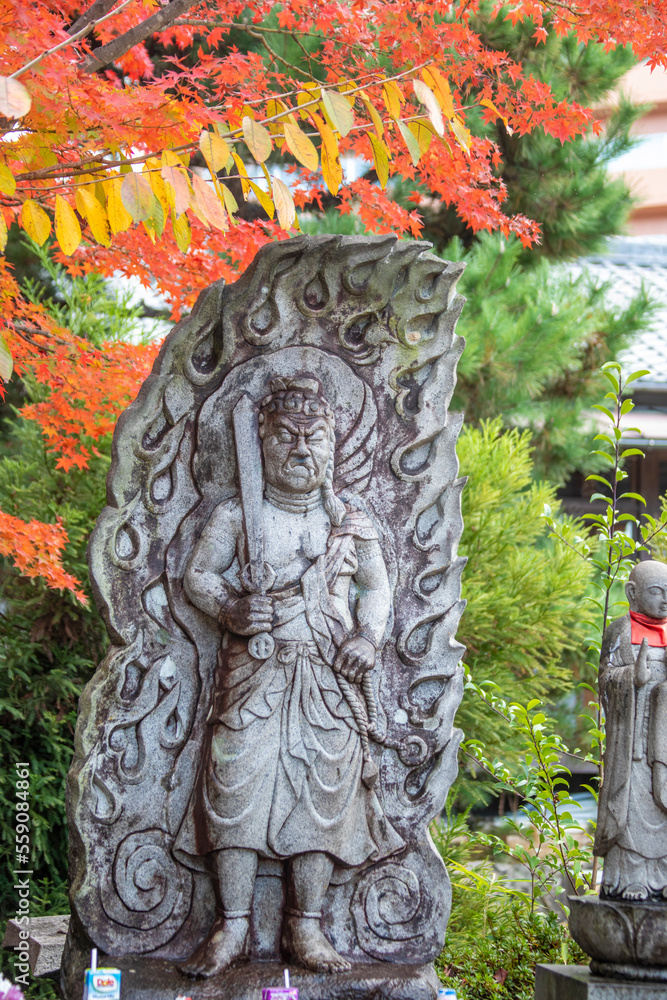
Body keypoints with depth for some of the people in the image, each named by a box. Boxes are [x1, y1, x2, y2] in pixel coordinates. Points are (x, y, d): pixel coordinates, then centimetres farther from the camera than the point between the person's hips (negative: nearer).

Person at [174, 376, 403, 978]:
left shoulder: (351, 522, 11)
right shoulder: (238, 515, 6)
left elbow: (377, 586, 19)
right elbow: (199, 573, 9)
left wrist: (369, 637, 1)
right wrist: (228, 608, -11)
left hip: (328, 677, 1)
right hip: (252, 675, -1)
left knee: (323, 789, -3)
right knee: (239, 784, -7)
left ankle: (306, 929, 5)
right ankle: (233, 927, 0)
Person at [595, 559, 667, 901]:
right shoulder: (620, 631, 2)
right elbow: (606, 677, -3)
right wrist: (633, 677, -21)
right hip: (631, 730, -4)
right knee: (632, 799, -6)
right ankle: (627, 879, -3)